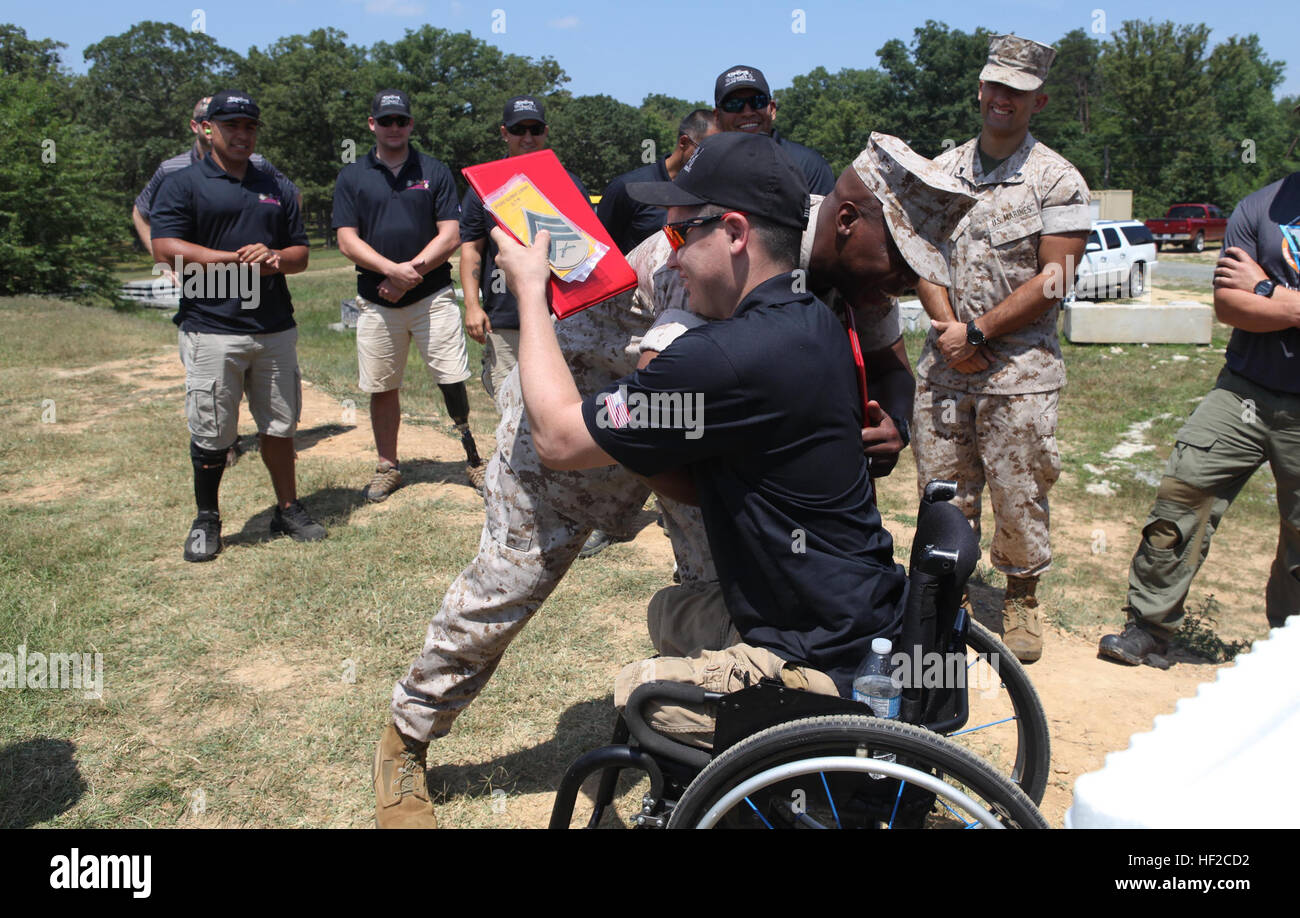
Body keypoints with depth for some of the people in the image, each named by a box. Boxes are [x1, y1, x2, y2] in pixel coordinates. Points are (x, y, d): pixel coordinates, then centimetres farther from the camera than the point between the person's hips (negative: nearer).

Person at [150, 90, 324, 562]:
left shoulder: (278, 188, 17)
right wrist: (238, 259, -13)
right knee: (211, 435, 0)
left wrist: (274, 257, -9)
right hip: (212, 330, -4)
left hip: (275, 328, 4)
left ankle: (288, 509, 21)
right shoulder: (183, 184, 3)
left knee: (279, 426, 9)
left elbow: (300, 253, 15)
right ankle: (206, 519, 16)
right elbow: (167, 248, -9)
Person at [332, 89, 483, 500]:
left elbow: (450, 236, 0)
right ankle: (387, 467, 21)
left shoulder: (435, 172, 7)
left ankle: (473, 458, 6)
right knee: (381, 388, 7)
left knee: (453, 382, -7)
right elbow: (347, 241, 1)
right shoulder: (351, 177, 9)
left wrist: (411, 272, -11)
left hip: (433, 296, -1)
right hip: (376, 301, 2)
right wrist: (391, 269, -15)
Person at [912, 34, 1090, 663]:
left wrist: (978, 333, -12)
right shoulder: (943, 169, 12)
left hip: (1020, 369, -3)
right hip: (943, 362, 4)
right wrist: (948, 329, -7)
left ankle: (1021, 598, 23)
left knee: (1018, 494, 2)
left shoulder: (1058, 180, -2)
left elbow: (1052, 280, -8)